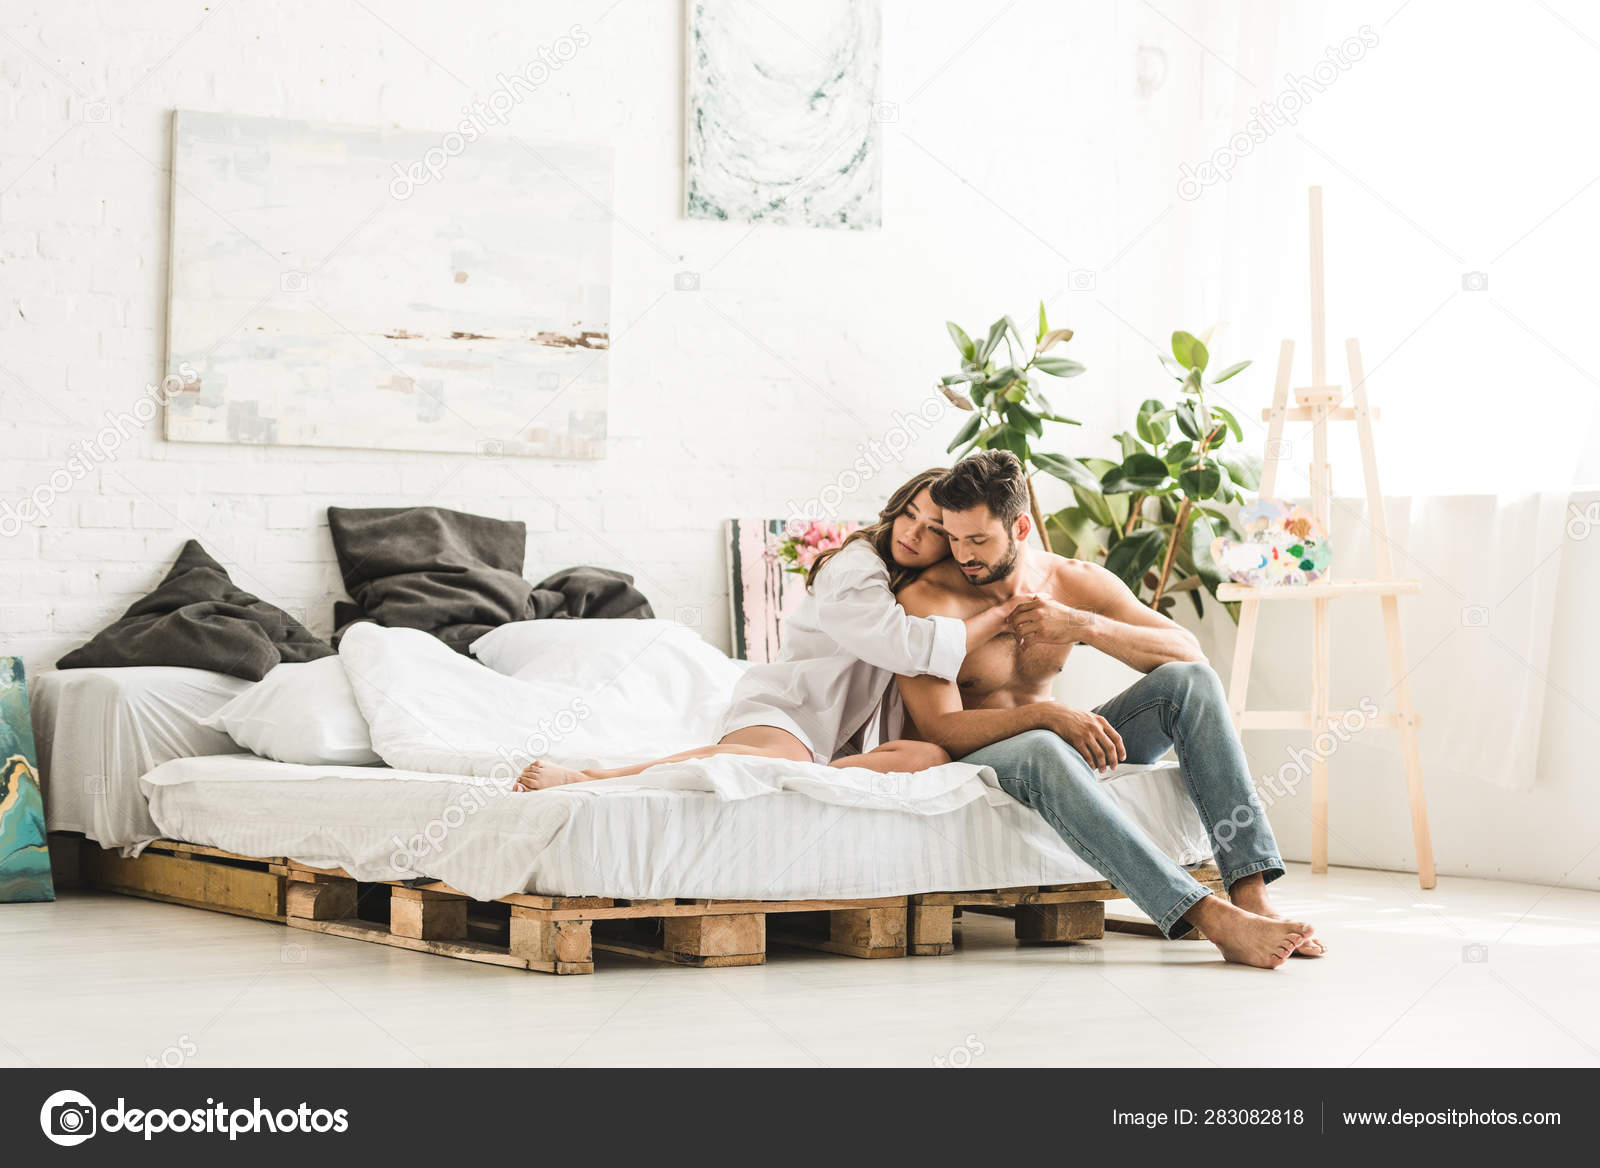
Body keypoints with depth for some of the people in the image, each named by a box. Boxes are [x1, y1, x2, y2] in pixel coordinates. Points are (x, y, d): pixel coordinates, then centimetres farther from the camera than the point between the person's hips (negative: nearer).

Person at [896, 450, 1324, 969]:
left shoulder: (1076, 582, 1)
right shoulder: (926, 599, -12)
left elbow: (1189, 650, -5)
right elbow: (940, 729, -21)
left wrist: (1086, 625, -19)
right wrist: (1046, 714, -36)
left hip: (1070, 746, 5)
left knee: (1190, 681, -15)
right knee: (1043, 750, -40)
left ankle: (1250, 892, -28)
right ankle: (1210, 917, -49)